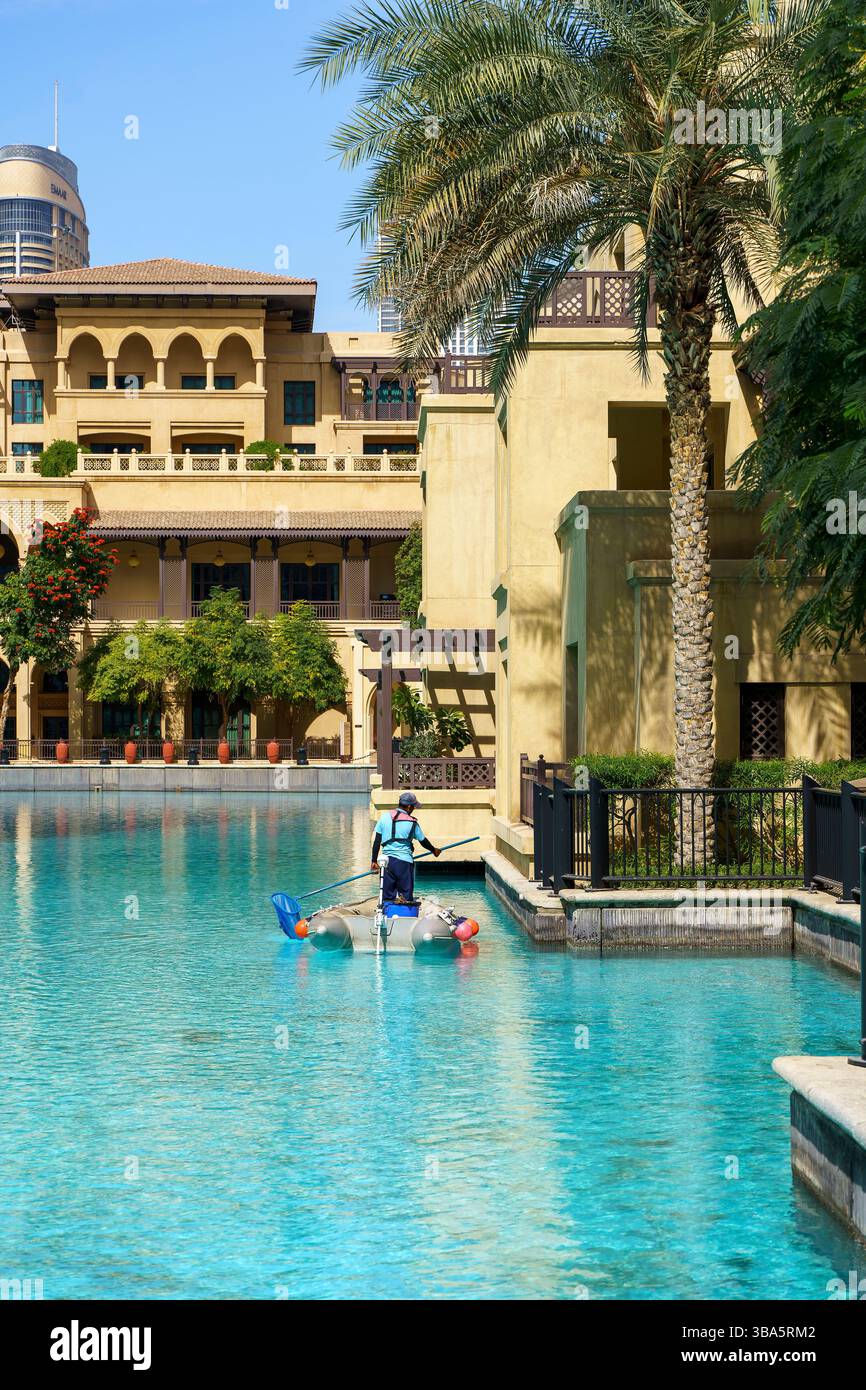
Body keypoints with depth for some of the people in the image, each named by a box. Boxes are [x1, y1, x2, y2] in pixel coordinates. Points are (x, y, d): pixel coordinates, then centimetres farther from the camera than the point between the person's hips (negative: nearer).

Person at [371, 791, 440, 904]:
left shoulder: (385, 817, 3)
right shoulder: (412, 823, -2)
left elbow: (377, 841, 3)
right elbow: (423, 841, 13)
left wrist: (374, 861, 9)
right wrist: (434, 850, 32)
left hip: (387, 860, 3)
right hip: (404, 861, -3)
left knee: (387, 897, 7)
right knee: (407, 897, 2)